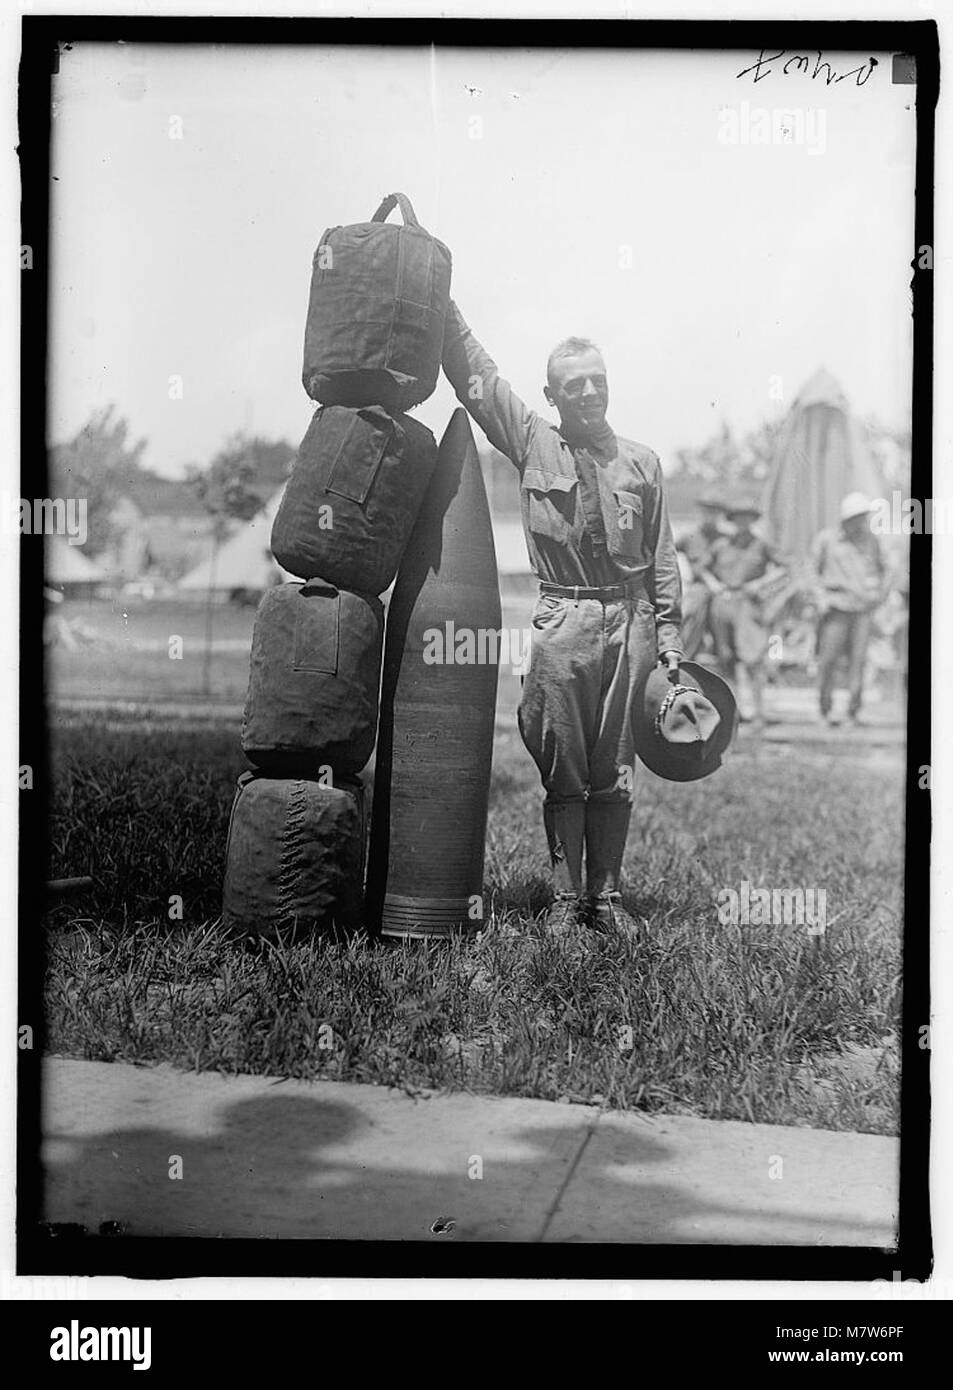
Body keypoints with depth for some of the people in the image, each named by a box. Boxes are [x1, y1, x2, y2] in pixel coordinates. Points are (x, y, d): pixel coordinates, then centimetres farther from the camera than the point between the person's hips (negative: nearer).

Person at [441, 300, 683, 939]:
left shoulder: (641, 462, 10)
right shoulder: (533, 444, 6)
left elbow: (662, 556, 11)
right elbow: (477, 376, 0)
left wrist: (669, 633, 5)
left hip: (630, 620, 1)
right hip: (562, 622, -1)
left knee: (615, 771, 6)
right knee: (563, 769, 3)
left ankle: (606, 896, 15)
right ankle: (566, 896, 13)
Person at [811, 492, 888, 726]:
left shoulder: (871, 540, 10)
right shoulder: (827, 538, 1)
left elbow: (881, 569, 24)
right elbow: (812, 569, 7)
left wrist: (882, 591, 9)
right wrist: (821, 598, -3)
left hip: (864, 608, 3)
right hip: (836, 607, -2)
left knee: (858, 658, -3)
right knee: (829, 658, -4)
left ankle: (854, 710, 1)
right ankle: (826, 707, 10)